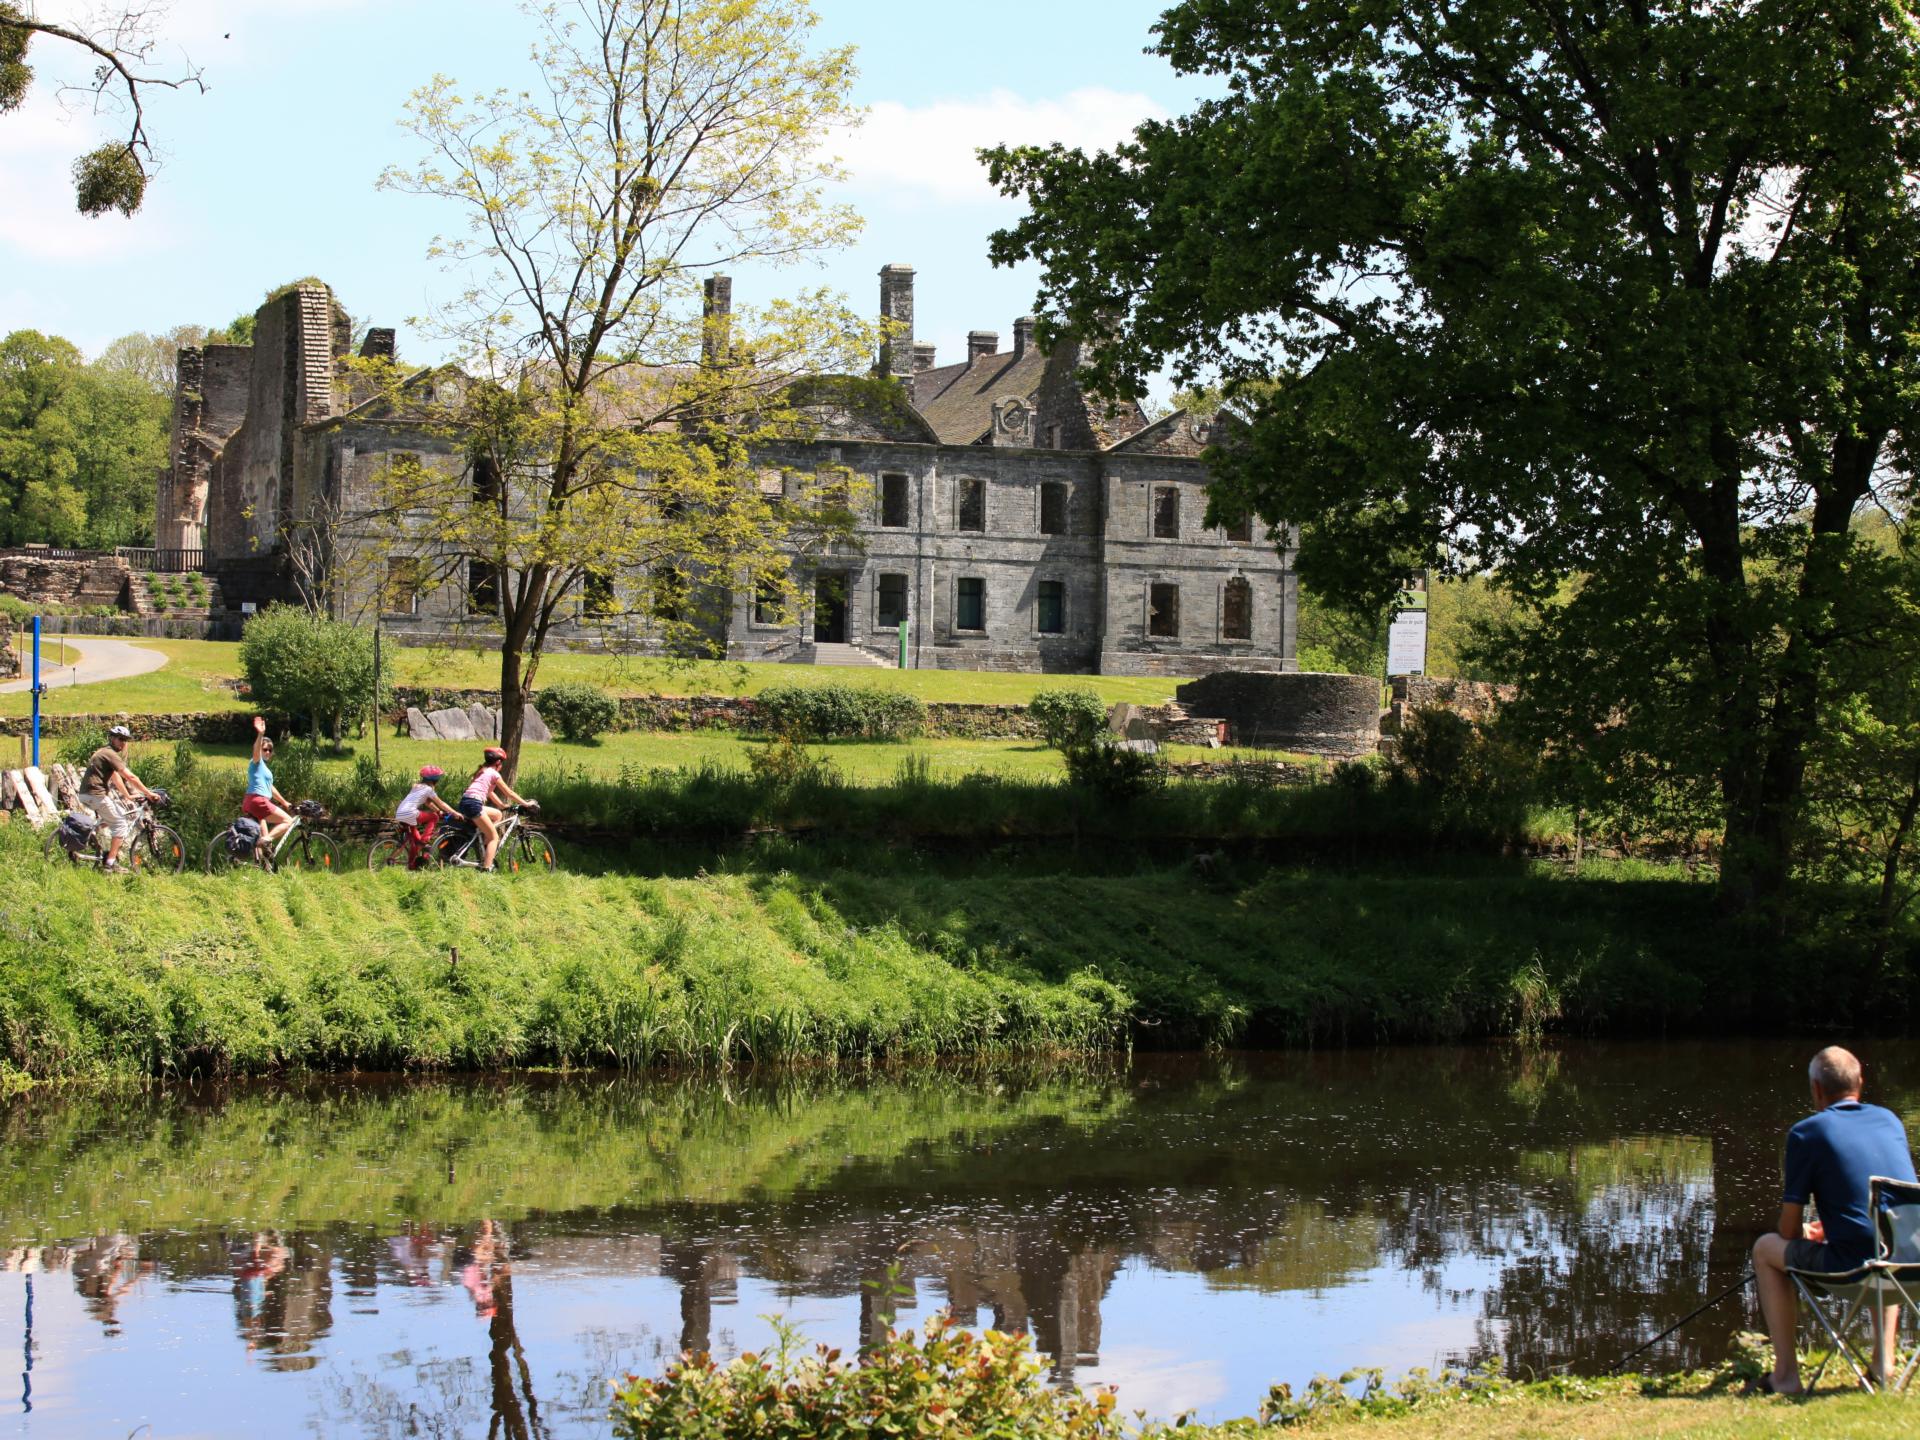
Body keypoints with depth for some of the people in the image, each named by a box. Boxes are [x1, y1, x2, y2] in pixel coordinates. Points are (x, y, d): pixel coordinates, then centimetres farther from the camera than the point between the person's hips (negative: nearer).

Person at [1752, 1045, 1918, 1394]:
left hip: (1851, 1266, -5)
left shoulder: (1807, 1133, -2)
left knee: (1766, 1250, 19)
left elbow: (1789, 1230, 1)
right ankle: (1884, 1358, 33)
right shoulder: (1890, 1120, 14)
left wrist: (1806, 1233, 26)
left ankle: (1786, 1374, 15)